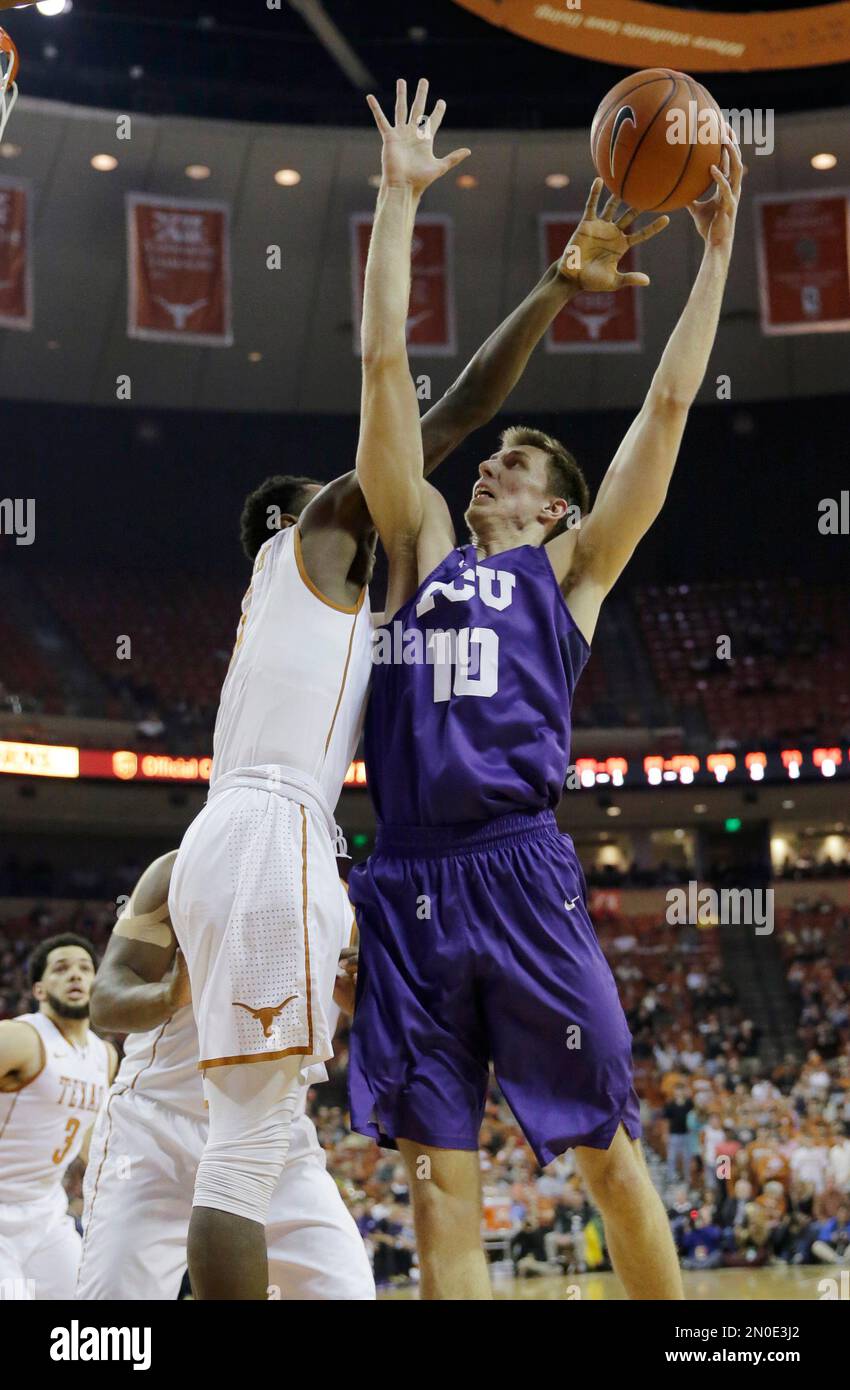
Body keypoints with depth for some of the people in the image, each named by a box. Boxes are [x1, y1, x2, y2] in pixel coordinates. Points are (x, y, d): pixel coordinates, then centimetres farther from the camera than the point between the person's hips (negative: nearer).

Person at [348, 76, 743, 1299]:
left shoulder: (572, 570, 14)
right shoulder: (422, 548, 19)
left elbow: (667, 407, 9)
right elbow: (384, 365, 16)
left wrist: (717, 246, 9)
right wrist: (399, 197, 15)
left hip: (521, 875, -2)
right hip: (408, 886, 2)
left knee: (608, 1155, 2)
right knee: (439, 1180, 1)